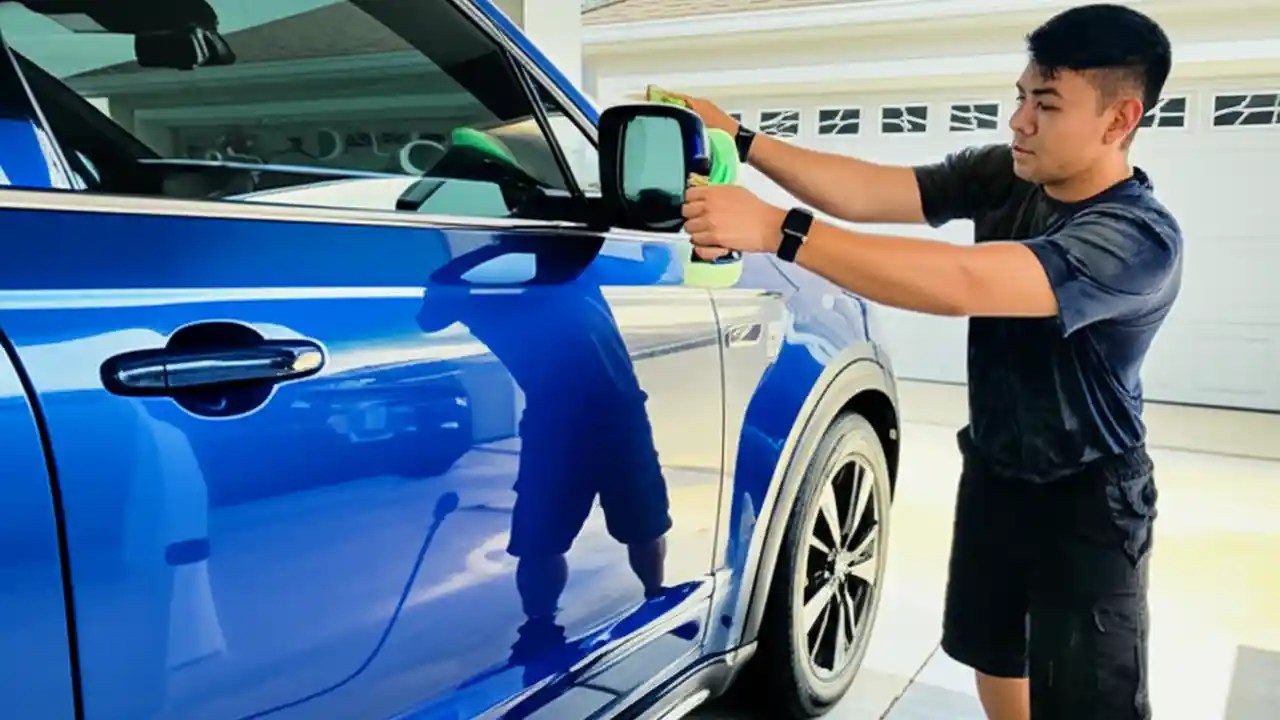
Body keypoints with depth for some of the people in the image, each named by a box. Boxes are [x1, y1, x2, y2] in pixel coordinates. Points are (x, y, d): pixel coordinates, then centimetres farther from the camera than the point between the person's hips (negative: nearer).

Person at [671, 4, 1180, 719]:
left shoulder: (1141, 237, -29)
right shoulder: (1001, 176, -6)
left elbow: (963, 282, -43)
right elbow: (864, 191, -15)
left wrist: (776, 229, -48)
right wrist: (740, 141, -26)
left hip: (1085, 500, -6)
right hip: (992, 469, 7)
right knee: (991, 653, 23)